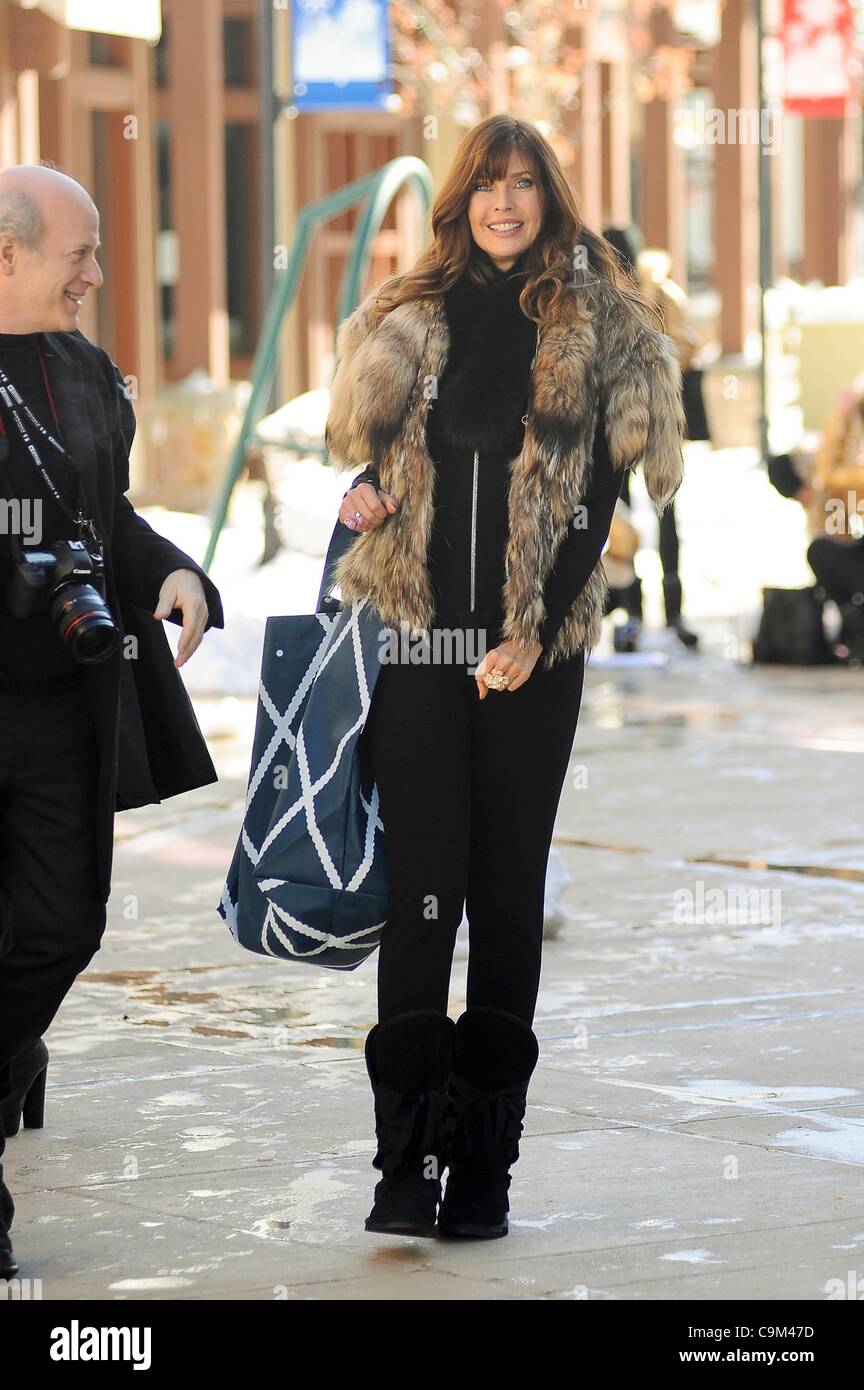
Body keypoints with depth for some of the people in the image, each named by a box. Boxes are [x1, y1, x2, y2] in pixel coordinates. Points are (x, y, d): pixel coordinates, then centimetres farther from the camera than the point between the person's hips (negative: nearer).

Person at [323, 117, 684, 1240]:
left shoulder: (600, 333, 4)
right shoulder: (406, 321, 10)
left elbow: (599, 497, -2)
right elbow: (364, 457, 21)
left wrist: (535, 634, -10)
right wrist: (363, 504, -2)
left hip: (536, 648, 0)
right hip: (416, 638, 1)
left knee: (510, 891, 3)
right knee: (424, 881, -9)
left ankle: (485, 1161, 8)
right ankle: (408, 1156, -10)